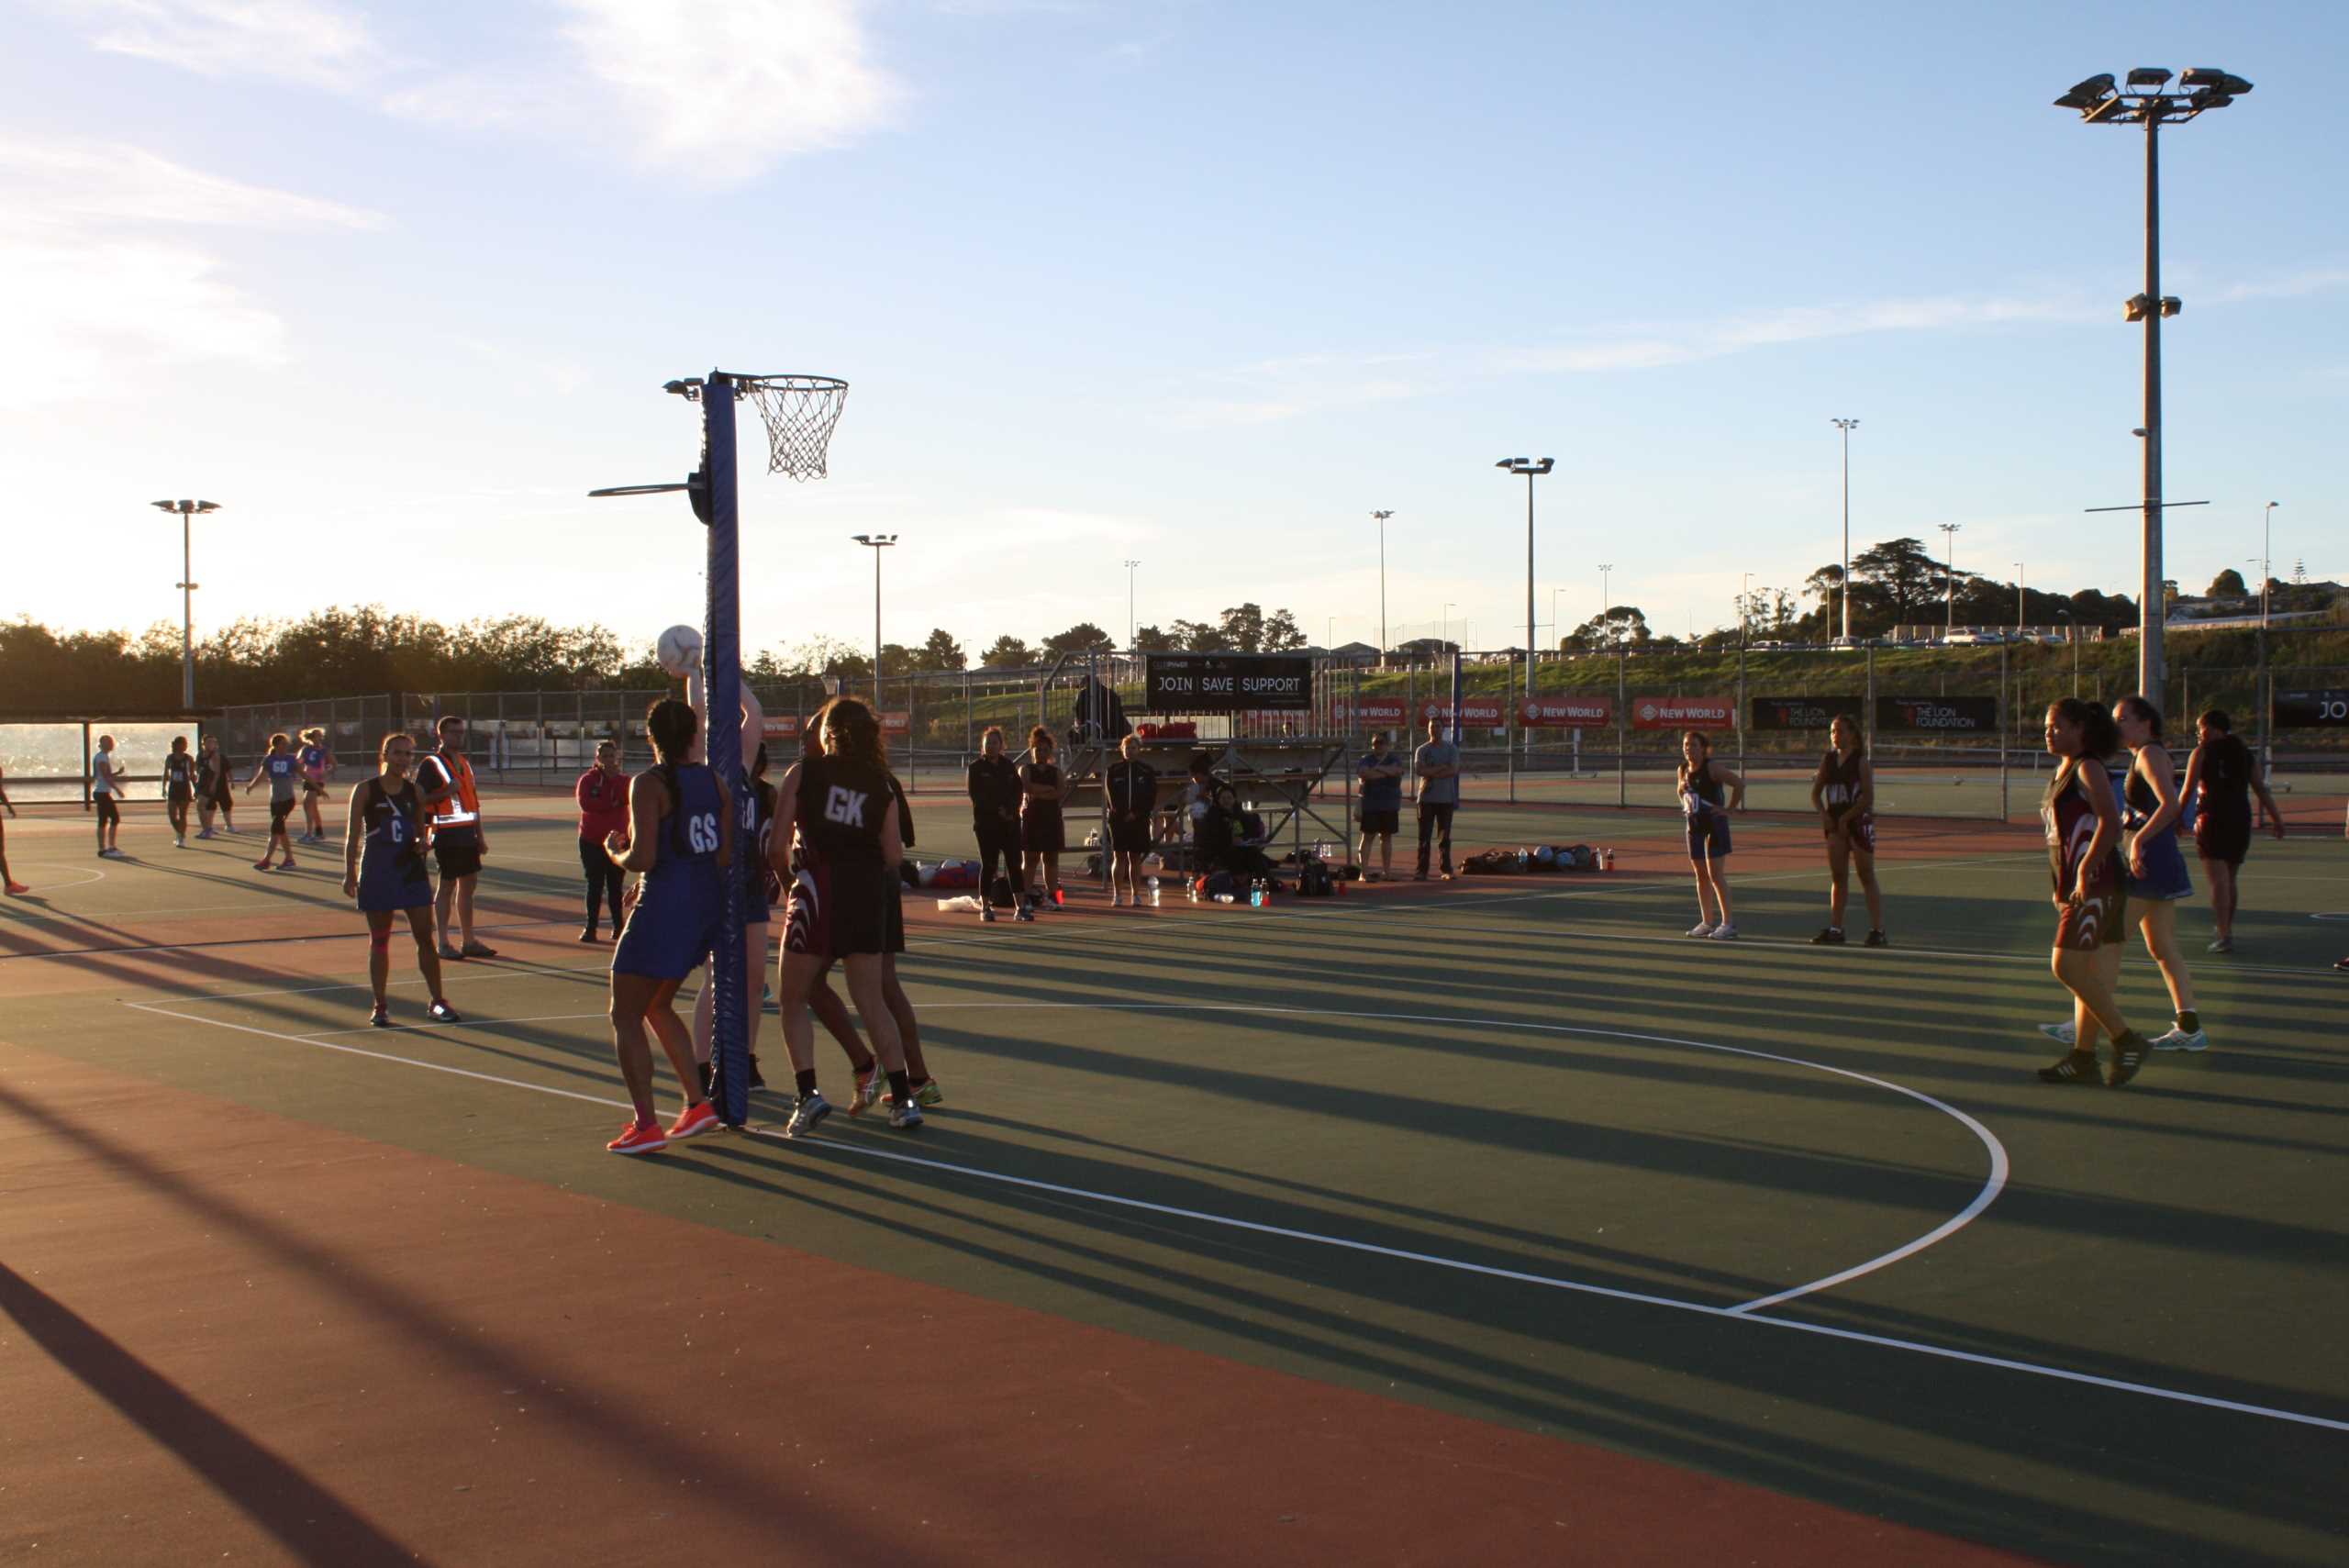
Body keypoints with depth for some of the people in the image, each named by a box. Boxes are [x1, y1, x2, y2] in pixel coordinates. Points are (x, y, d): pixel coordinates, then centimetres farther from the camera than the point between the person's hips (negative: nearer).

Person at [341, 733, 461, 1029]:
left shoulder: (415, 791, 6)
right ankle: (380, 1007, 13)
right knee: (379, 941, 5)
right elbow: (352, 835, -2)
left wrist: (423, 843, -6)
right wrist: (350, 874, -7)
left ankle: (438, 1003, 9)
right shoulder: (365, 790, -4)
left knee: (425, 937, 1)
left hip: (412, 871, 3)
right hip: (377, 874, -3)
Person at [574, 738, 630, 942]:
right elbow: (585, 803, -18)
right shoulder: (587, 779, -1)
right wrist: (612, 803, -15)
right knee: (595, 886, 0)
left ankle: (618, 926, 13)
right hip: (592, 842, -1)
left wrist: (615, 777, -17)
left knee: (615, 886, 6)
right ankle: (591, 927, 4)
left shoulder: (623, 780, 6)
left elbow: (627, 798, -12)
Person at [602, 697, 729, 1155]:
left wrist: (613, 851, 2)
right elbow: (726, 856, 7)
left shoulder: (649, 785, -14)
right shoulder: (713, 781, 6)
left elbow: (642, 859, -20)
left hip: (664, 907, -7)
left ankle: (646, 1125, -2)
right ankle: (698, 1105, 20)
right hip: (708, 902, 7)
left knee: (626, 1016, 4)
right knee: (657, 1007, 23)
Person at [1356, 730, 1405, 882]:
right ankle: (1364, 872, -6)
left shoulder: (1394, 759, 9)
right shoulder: (1366, 759, 3)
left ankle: (1386, 871, 15)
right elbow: (1364, 774, -17)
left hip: (1390, 806, 3)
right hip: (1370, 805, -3)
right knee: (1368, 837, -5)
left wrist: (1377, 768, -11)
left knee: (1387, 837, 9)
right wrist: (1386, 773, -11)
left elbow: (1396, 770, -13)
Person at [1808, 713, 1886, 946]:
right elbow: (1816, 792, 12)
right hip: (1835, 824, 6)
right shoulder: (1828, 760, 8)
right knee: (1837, 877, 7)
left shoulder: (1861, 761, -9)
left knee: (1867, 877, -3)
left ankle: (1877, 931, 0)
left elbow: (1868, 798, -14)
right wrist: (1823, 814, -5)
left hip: (1859, 822, -6)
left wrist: (1846, 817, -15)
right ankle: (1835, 929, 12)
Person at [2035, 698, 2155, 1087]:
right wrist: (2061, 885, 19)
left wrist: (2084, 871, -23)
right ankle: (2082, 1058, 13)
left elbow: (2110, 824, -21)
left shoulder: (2088, 769, -10)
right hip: (2076, 887, 10)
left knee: (2067, 966, -13)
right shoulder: (2063, 771, 18)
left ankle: (2126, 1040, -4)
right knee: (2085, 973, 10)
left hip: (2095, 885, -9)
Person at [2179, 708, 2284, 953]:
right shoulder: (2245, 754, 12)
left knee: (2219, 880, -8)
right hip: (2241, 821, 5)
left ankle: (2224, 936, -16)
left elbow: (2188, 790, -5)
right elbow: (2261, 789, 10)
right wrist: (2276, 818, 11)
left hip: (2212, 820, -5)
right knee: (2232, 879, 19)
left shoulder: (2202, 752, -2)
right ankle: (2227, 927, 34)